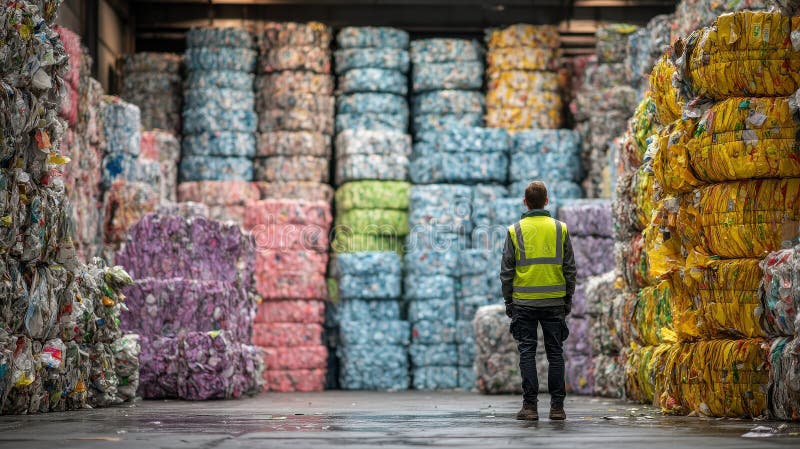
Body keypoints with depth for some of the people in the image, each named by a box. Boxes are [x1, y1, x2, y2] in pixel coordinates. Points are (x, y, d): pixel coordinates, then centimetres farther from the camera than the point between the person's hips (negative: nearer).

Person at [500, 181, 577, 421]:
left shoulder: (515, 231, -1)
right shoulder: (560, 229, 3)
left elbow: (506, 271, 0)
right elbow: (570, 269, 5)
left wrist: (508, 302, 8)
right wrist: (568, 300, 13)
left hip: (524, 302, -1)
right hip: (554, 301, 1)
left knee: (527, 352, 2)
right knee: (555, 352, 6)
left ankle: (530, 405, -2)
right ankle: (557, 406, 5)